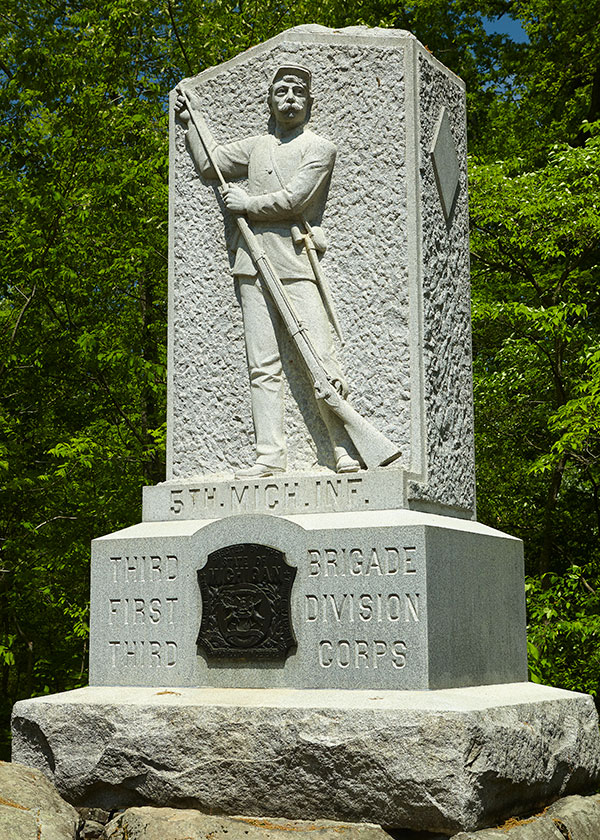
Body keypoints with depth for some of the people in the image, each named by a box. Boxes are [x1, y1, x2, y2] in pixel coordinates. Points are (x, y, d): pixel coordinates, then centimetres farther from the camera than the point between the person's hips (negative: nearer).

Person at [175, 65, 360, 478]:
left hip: (295, 262, -5)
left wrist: (246, 203, 2)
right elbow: (209, 162, 31)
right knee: (263, 366, 0)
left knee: (321, 359, -13)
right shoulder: (257, 146, 23)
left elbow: (293, 199, -8)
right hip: (253, 263, 6)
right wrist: (192, 119, 38)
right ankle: (271, 455, 0)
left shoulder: (320, 148, 4)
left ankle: (348, 451, -10)